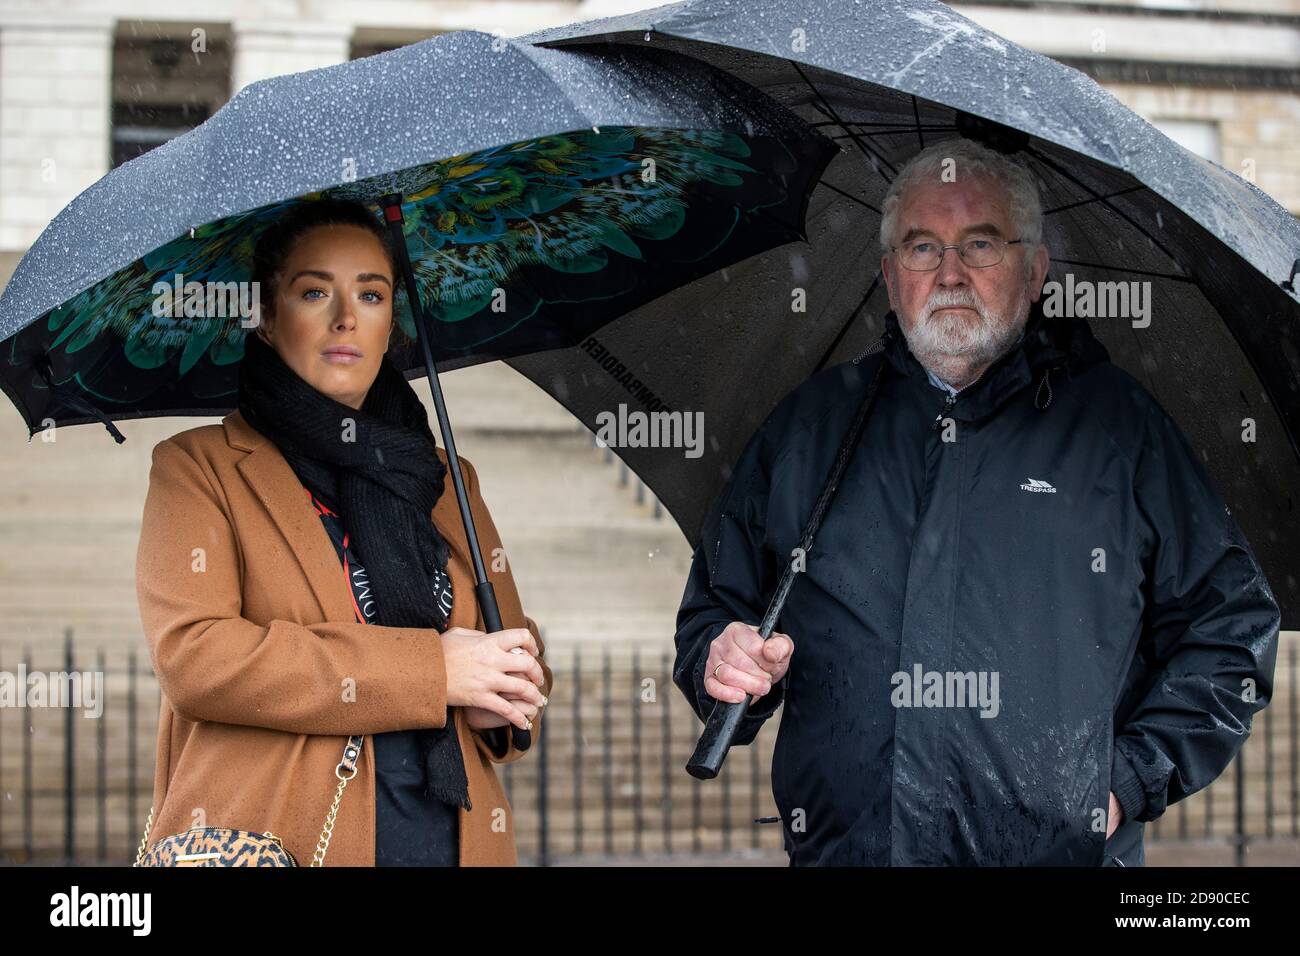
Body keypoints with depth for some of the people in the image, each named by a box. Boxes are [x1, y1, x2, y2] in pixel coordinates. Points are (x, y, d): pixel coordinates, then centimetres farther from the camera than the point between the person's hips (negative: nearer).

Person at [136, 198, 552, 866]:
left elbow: (521, 656, 17)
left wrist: (494, 707, -8)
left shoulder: (446, 480, 16)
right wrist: (433, 670, -14)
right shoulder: (199, 466, 2)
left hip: (452, 837, 4)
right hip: (264, 841, -4)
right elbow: (190, 654, -12)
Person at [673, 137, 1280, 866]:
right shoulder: (811, 425, 11)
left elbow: (1232, 625, 4)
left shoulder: (1115, 423, 4)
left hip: (1062, 851, -2)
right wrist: (721, 662, -3)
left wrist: (1128, 780, -4)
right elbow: (714, 604, 19)